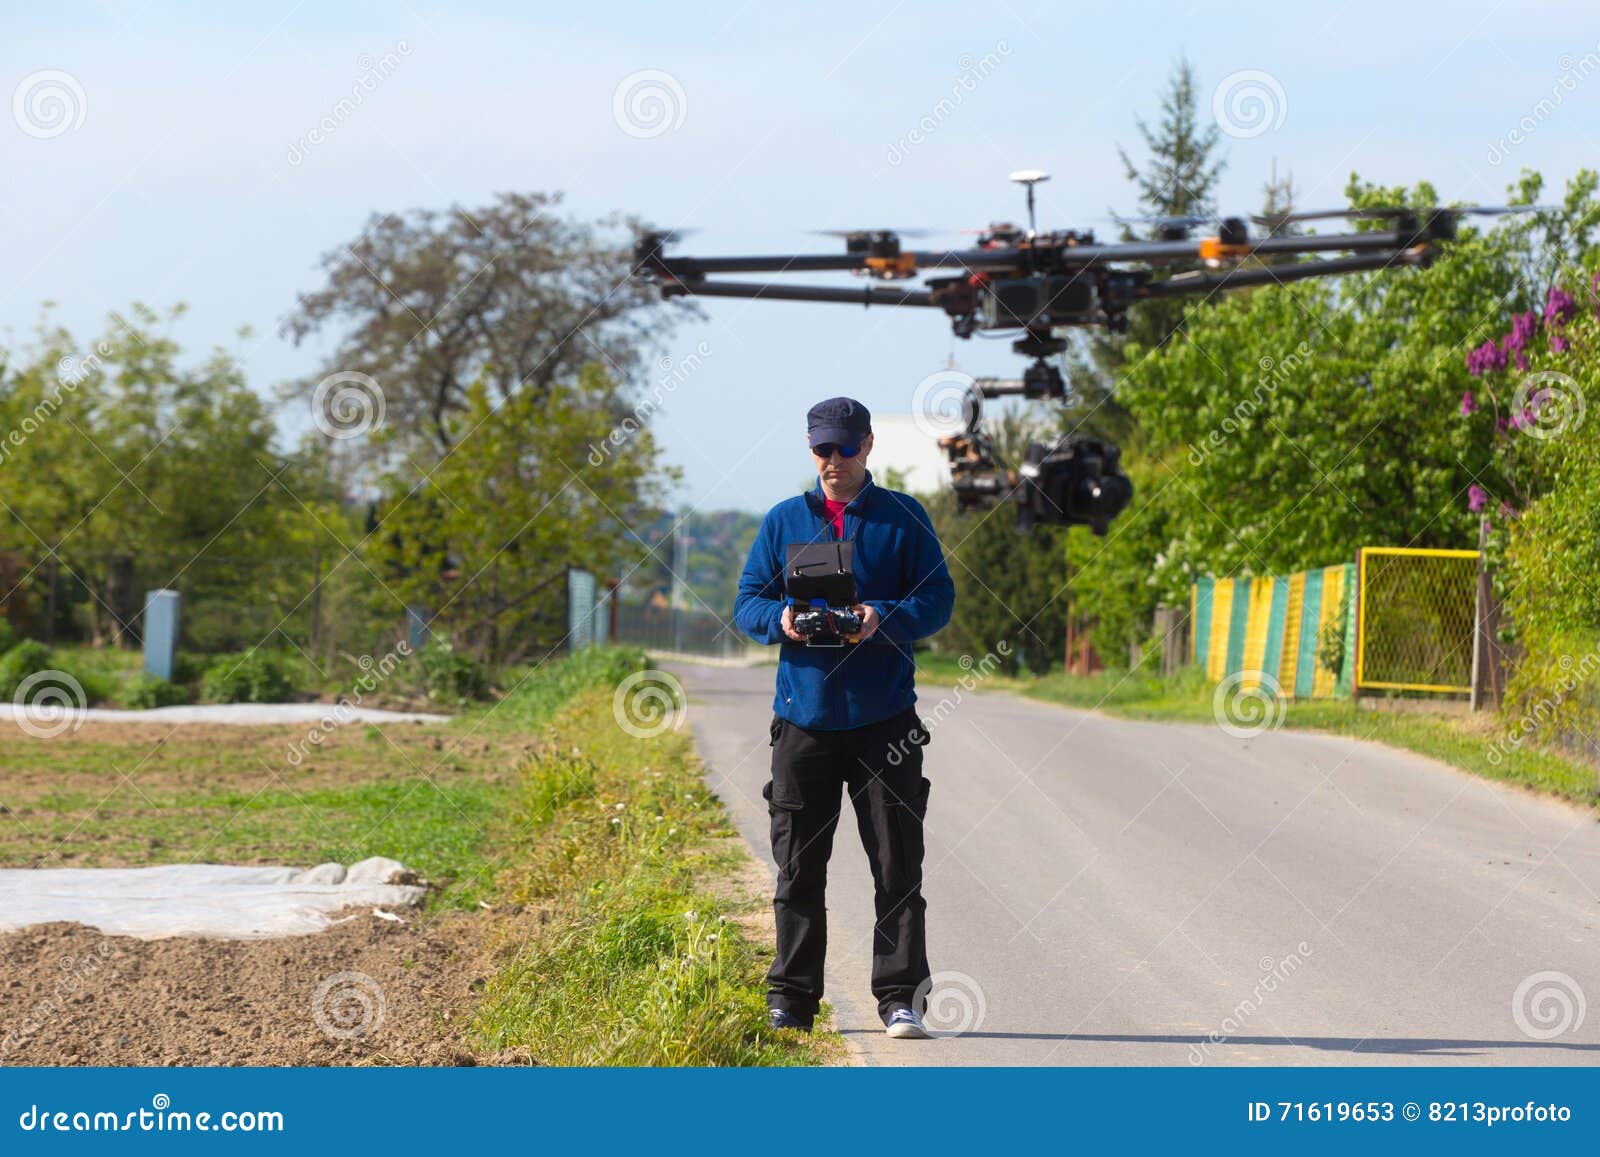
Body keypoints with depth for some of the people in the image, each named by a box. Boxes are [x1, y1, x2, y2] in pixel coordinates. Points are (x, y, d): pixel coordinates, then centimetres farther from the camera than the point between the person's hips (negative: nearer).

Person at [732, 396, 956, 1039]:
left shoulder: (903, 518, 5)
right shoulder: (783, 521, 11)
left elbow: (938, 598, 1)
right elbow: (747, 601, 10)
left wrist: (885, 619, -18)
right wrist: (781, 620, -13)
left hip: (884, 717, -1)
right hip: (803, 714, 2)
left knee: (897, 864, -2)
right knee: (798, 865, 4)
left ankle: (901, 998, 1)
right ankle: (791, 999, 11)